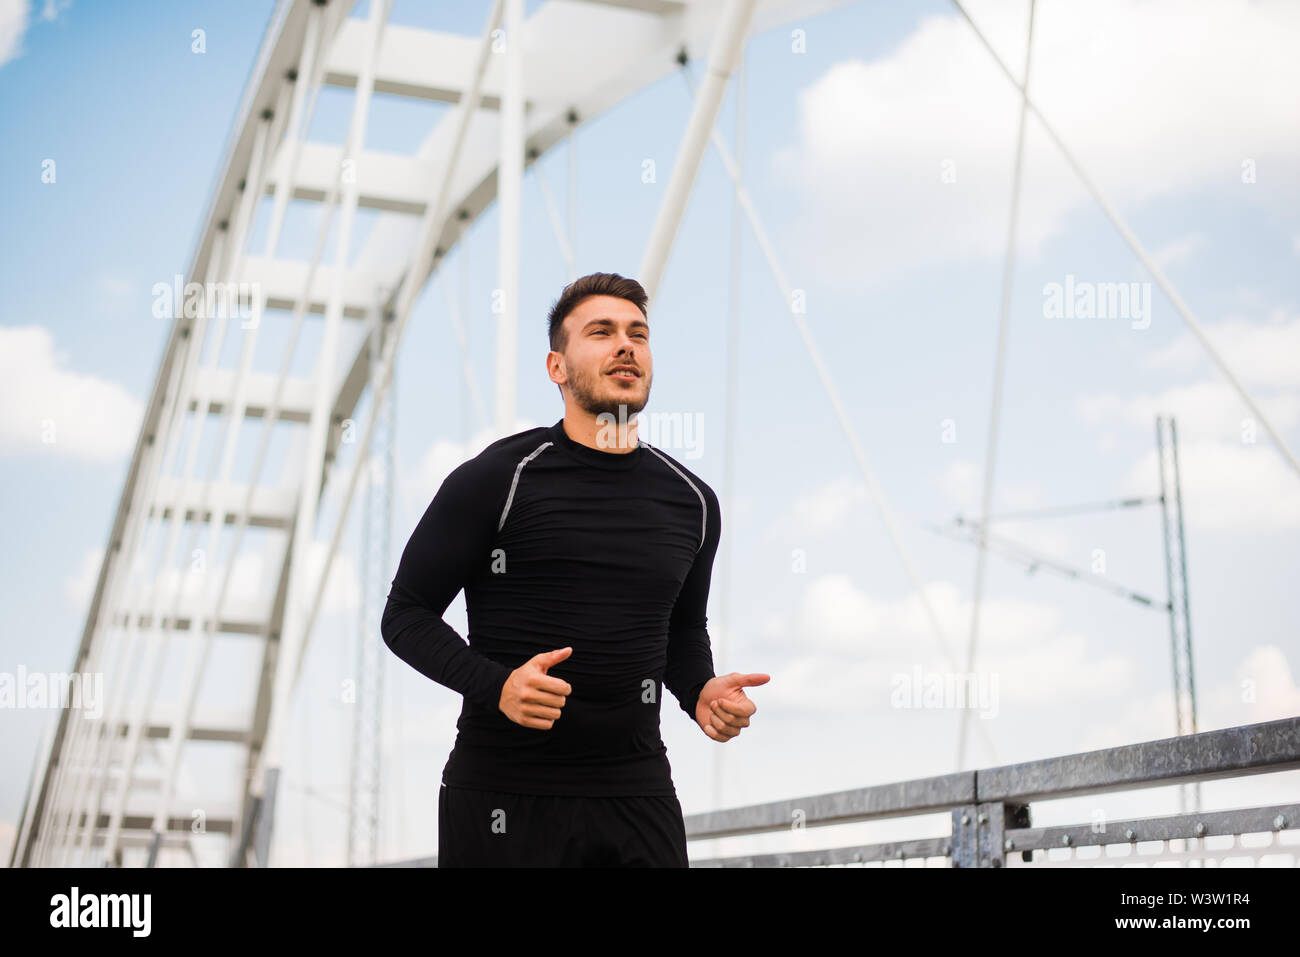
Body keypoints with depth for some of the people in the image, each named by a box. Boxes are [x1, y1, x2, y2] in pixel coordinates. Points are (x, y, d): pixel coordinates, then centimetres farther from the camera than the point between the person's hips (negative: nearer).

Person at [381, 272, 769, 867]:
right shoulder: (497, 479, -6)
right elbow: (406, 613, -3)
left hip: (638, 792, 4)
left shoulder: (691, 500, 9)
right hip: (502, 794, -4)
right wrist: (495, 686, -18)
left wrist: (701, 693, 1)